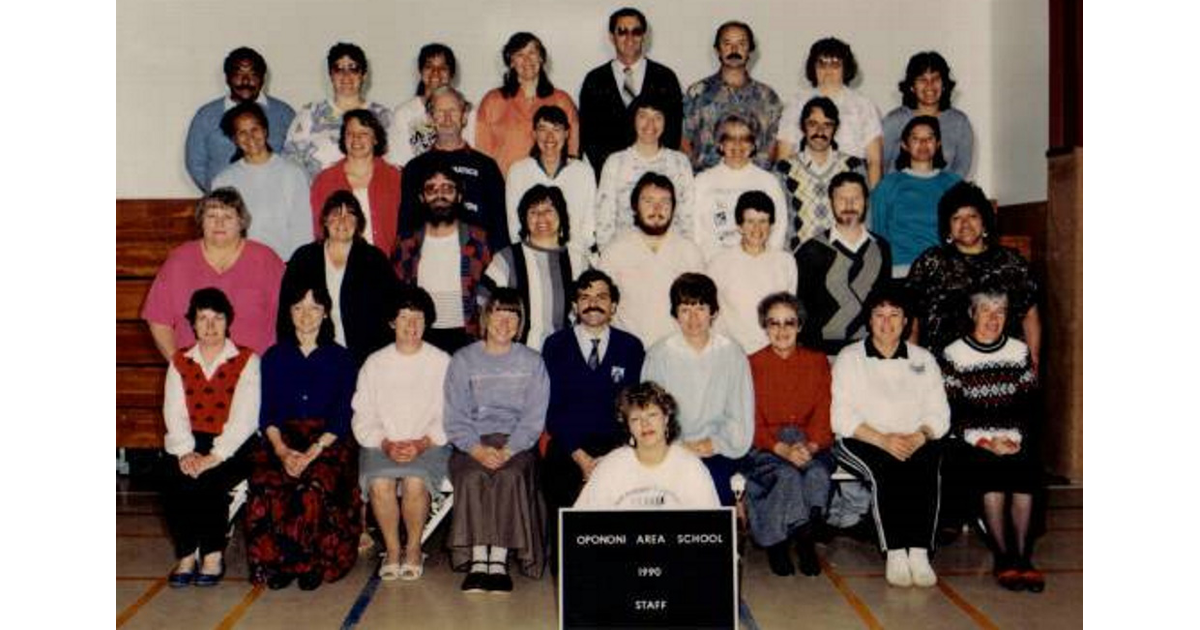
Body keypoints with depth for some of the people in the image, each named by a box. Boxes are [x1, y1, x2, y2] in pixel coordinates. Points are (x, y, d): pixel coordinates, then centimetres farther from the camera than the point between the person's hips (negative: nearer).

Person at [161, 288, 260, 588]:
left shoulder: (246, 360, 4)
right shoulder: (179, 362, 15)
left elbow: (244, 417, -8)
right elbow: (174, 413, 2)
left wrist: (214, 456, -20)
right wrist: (185, 452, -16)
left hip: (232, 446, -3)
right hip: (190, 442, 3)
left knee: (207, 481, -30)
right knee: (172, 478, -26)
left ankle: (213, 554, -12)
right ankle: (186, 554, -10)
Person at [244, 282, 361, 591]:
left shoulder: (341, 359, 10)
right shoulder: (274, 357, 16)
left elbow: (342, 417, 1)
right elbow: (267, 415, 8)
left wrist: (314, 450, -15)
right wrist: (281, 449, -12)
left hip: (328, 442, -2)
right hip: (282, 440, 2)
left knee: (315, 484, -35)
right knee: (267, 486, -32)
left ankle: (313, 561, -19)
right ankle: (275, 561, -17)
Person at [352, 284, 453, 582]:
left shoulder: (442, 362, 7)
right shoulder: (375, 363, 12)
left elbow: (449, 416, 1)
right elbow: (362, 418, 6)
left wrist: (423, 442, -15)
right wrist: (385, 444, -12)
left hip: (429, 445, -1)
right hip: (381, 444, 1)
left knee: (415, 482, -31)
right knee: (379, 483, -29)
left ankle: (414, 549, -7)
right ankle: (392, 549, -8)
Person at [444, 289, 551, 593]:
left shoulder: (532, 362, 11)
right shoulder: (463, 360, 10)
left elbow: (534, 418, 2)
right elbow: (455, 418, 3)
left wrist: (507, 450, -14)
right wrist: (478, 449, -14)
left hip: (516, 443, 0)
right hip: (472, 442, 0)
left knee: (510, 476, -32)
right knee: (472, 476, -31)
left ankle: (500, 560, -30)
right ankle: (478, 559, -31)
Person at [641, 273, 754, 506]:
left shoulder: (731, 353, 6)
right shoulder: (658, 355, 3)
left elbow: (741, 419, 7)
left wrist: (714, 443, -7)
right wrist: (681, 446, -9)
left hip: (720, 450, 0)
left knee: (712, 473, -28)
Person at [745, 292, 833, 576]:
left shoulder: (817, 361, 10)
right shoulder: (753, 365, 3)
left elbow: (824, 414, 4)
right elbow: (752, 423, -3)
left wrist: (810, 445, -16)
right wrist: (783, 449, -20)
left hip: (810, 444, 2)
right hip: (765, 445, -2)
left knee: (818, 473, -31)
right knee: (786, 475, -33)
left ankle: (806, 540, -10)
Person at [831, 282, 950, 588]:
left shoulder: (923, 359, 17)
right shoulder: (849, 358, 9)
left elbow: (939, 414, 8)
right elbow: (842, 419, -3)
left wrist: (918, 437, -14)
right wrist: (883, 440, -16)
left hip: (916, 443, 2)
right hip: (861, 441, -2)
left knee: (927, 469, -30)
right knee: (885, 469, -33)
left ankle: (919, 553, -32)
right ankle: (895, 554, -31)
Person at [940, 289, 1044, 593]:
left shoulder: (1020, 351, 14)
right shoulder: (954, 354, 3)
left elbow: (1028, 405, 11)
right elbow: (951, 413, -3)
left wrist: (1014, 438, -6)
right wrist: (985, 442, -13)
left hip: (1014, 439, 3)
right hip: (970, 441, -2)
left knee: (1027, 467, -28)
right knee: (990, 469, -31)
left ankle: (1021, 555, -16)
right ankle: (1003, 557, -17)